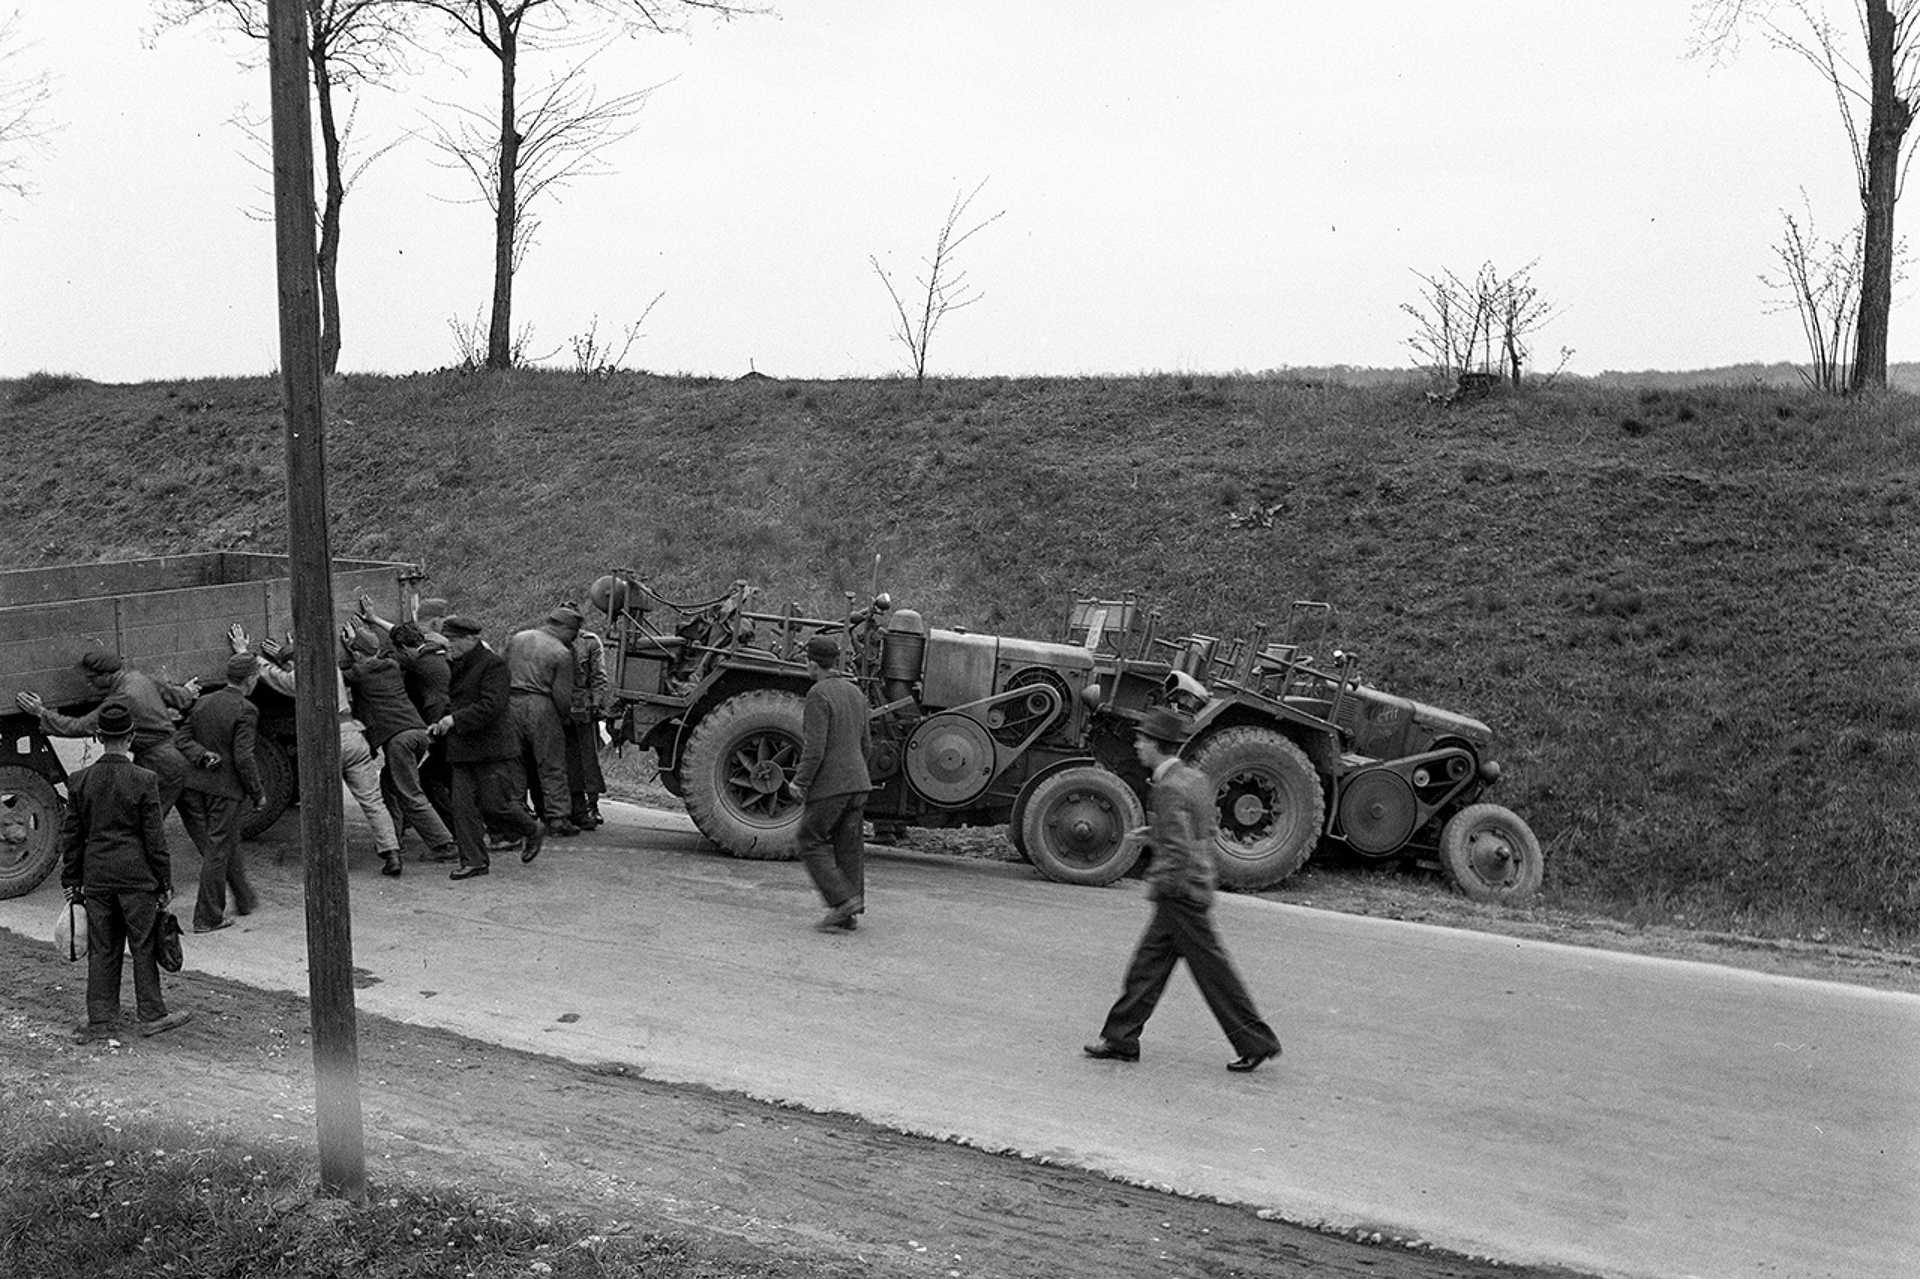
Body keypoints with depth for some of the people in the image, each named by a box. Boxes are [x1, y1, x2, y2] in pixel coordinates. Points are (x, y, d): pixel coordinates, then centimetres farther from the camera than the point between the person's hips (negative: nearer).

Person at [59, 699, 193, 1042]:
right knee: (144, 947, 6)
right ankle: (152, 1015, 13)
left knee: (102, 949, 11)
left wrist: (71, 881, 14)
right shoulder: (144, 780, -12)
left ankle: (101, 1019, 16)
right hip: (137, 877, -3)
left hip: (96, 877, 4)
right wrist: (164, 882, 0)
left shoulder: (80, 781, -1)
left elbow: (71, 835, 5)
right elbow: (155, 838, -8)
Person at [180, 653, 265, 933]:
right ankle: (208, 918, 8)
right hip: (225, 789, -7)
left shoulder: (203, 702, 8)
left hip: (194, 784, 7)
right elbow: (243, 758, -16)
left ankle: (245, 898, 33)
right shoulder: (245, 711, -13)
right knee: (218, 852, 2)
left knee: (228, 844, 20)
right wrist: (257, 794, -8)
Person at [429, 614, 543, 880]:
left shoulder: (493, 664, -11)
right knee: (463, 805, 0)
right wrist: (439, 724, 7)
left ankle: (532, 832, 20)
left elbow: (490, 706, -20)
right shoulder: (457, 666, 15)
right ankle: (473, 860, 6)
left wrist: (454, 720, -20)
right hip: (462, 749, 8)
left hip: (492, 748, -8)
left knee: (494, 805, -6)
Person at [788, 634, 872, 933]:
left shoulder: (818, 695, -14)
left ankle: (842, 900, -7)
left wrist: (799, 782, -10)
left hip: (829, 784, -8)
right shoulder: (854, 692, 12)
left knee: (812, 843, 4)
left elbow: (814, 748, -19)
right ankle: (851, 914, 11)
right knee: (848, 846, 10)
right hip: (858, 783, 8)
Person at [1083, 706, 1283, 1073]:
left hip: (1181, 893, -10)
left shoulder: (1169, 789, -21)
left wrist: (1157, 883, -12)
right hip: (1197, 885, 10)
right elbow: (1211, 825, 19)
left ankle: (1257, 1042, 9)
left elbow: (1178, 853, -26)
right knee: (1148, 963, 12)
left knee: (1212, 970, 0)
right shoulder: (1196, 777, 8)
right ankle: (1121, 1039, 17)